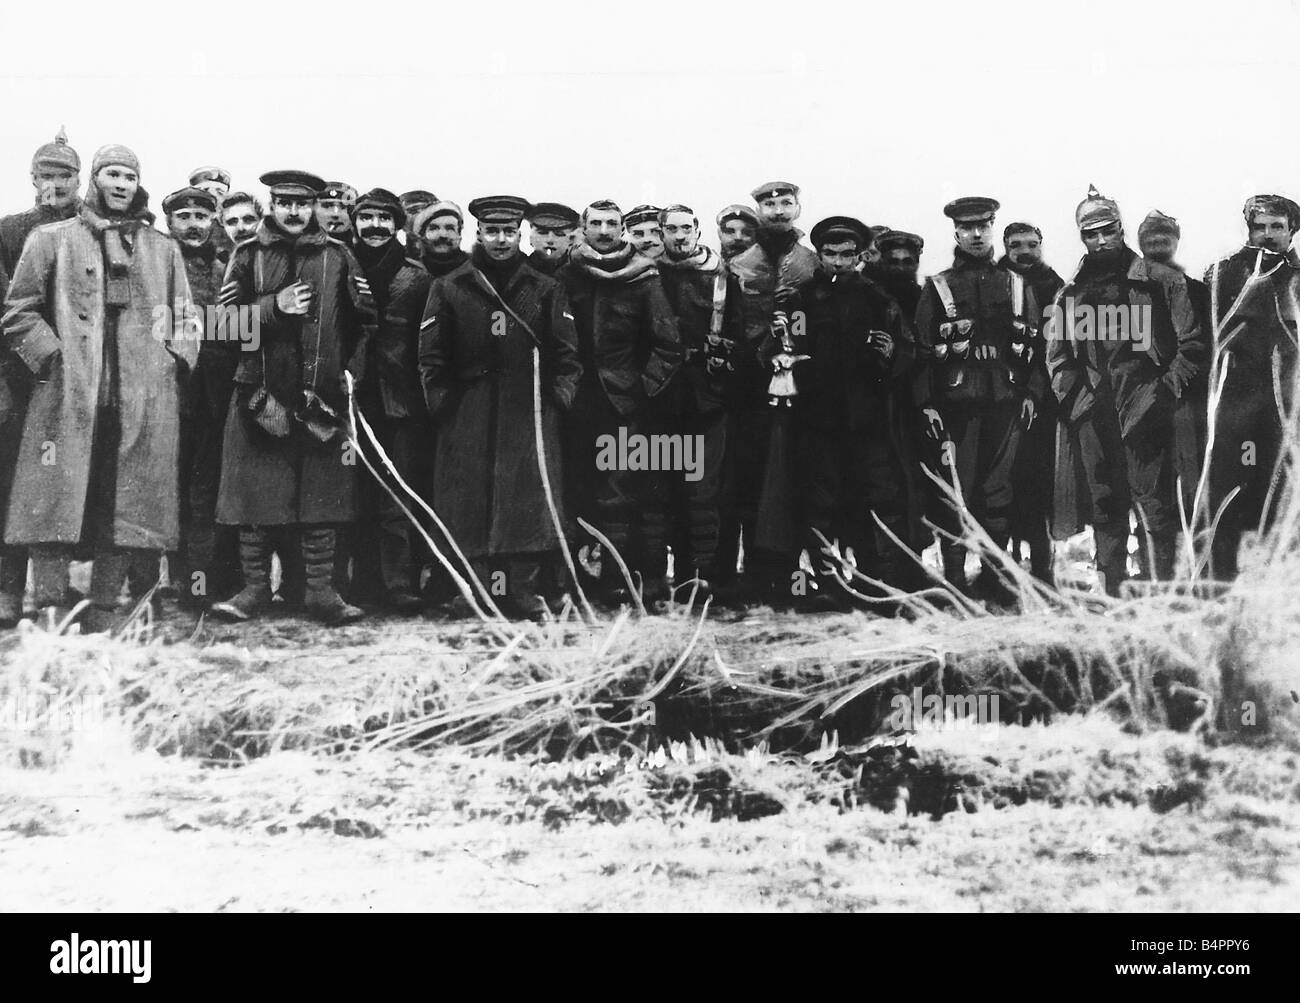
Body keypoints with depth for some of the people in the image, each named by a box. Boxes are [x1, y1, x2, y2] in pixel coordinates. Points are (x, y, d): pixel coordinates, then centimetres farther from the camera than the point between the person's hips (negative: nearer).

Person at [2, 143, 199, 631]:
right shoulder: (52, 239, 10)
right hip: (67, 395, -2)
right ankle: (49, 612, -6)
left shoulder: (164, 250, 18)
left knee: (126, 510, 0)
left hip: (144, 403, 2)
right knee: (56, 505, -8)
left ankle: (104, 616, 5)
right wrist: (50, 358, -5)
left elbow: (184, 318, 21)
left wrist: (175, 363, 6)